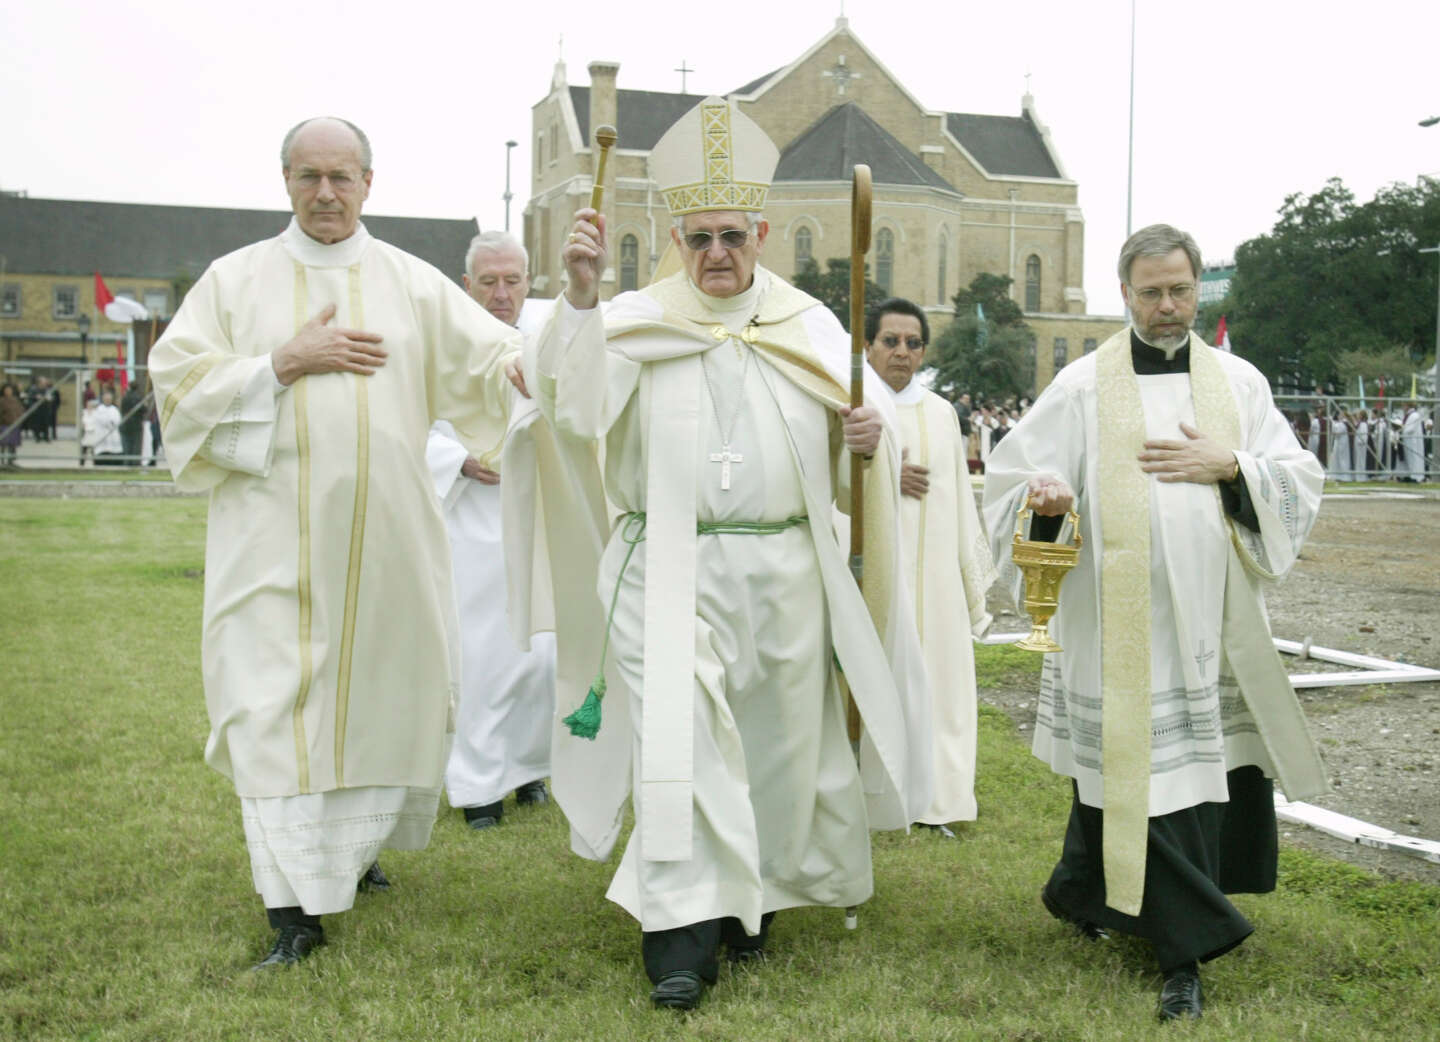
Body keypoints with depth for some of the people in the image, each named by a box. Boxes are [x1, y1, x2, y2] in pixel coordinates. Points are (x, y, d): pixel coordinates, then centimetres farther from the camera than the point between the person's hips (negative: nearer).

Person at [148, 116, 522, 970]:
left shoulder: (415, 284, 7)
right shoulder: (235, 279, 6)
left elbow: (504, 362, 2)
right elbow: (178, 380, -2)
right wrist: (287, 362, -11)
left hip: (385, 538, 2)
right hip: (273, 539, -1)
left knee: (381, 694, 10)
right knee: (275, 705, -6)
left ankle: (350, 843, 36)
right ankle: (295, 905, 0)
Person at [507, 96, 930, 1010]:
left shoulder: (810, 327, 8)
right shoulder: (638, 320, 1)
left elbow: (855, 465, 9)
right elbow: (572, 406, -16)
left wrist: (871, 441, -14)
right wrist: (581, 296, -27)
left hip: (785, 573, 3)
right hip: (672, 573, -3)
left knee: (779, 740, 11)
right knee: (679, 737, -10)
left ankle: (755, 899, 30)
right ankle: (682, 933, -5)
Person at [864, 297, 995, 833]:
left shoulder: (942, 414, 11)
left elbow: (959, 500, 13)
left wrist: (973, 582, 11)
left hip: (932, 570, 3)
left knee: (934, 676, 2)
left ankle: (931, 797, 11)